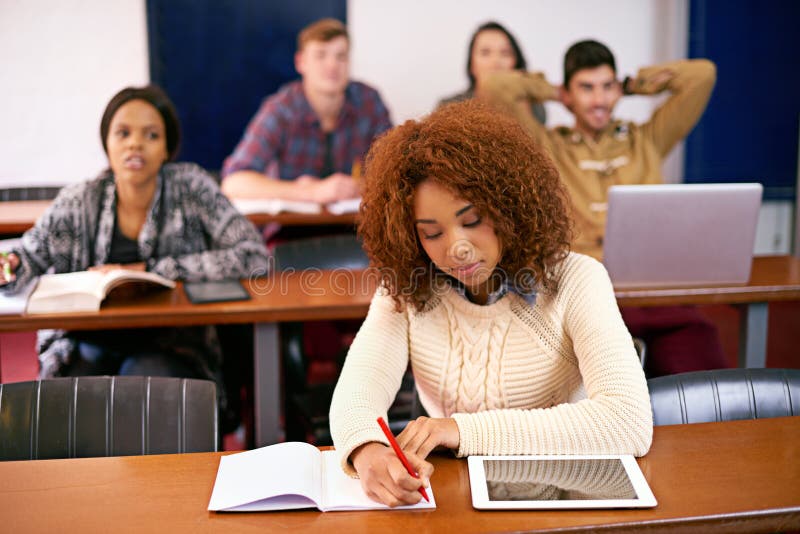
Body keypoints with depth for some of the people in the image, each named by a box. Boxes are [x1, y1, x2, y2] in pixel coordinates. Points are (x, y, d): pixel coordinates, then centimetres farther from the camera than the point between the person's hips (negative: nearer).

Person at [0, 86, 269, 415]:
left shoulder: (191, 187, -4)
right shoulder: (79, 202, 2)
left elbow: (253, 258, -13)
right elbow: (27, 258, 11)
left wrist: (145, 271, -14)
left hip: (170, 347, -1)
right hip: (88, 343, 2)